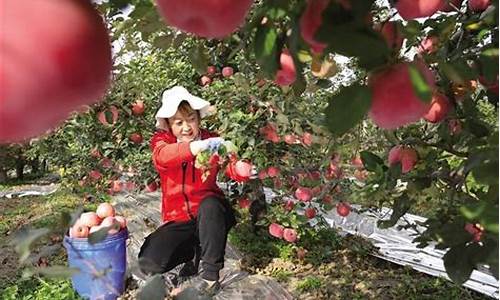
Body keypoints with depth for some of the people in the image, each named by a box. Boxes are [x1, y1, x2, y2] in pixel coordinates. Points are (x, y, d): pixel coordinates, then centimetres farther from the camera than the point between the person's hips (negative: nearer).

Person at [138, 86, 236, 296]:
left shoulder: (211, 140, -4)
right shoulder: (162, 141, -3)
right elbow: (163, 155, -29)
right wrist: (195, 147, -48)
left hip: (210, 215, -1)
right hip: (178, 220, 2)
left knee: (210, 204, -36)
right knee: (148, 263, -17)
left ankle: (210, 275, -21)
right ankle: (195, 252, 10)